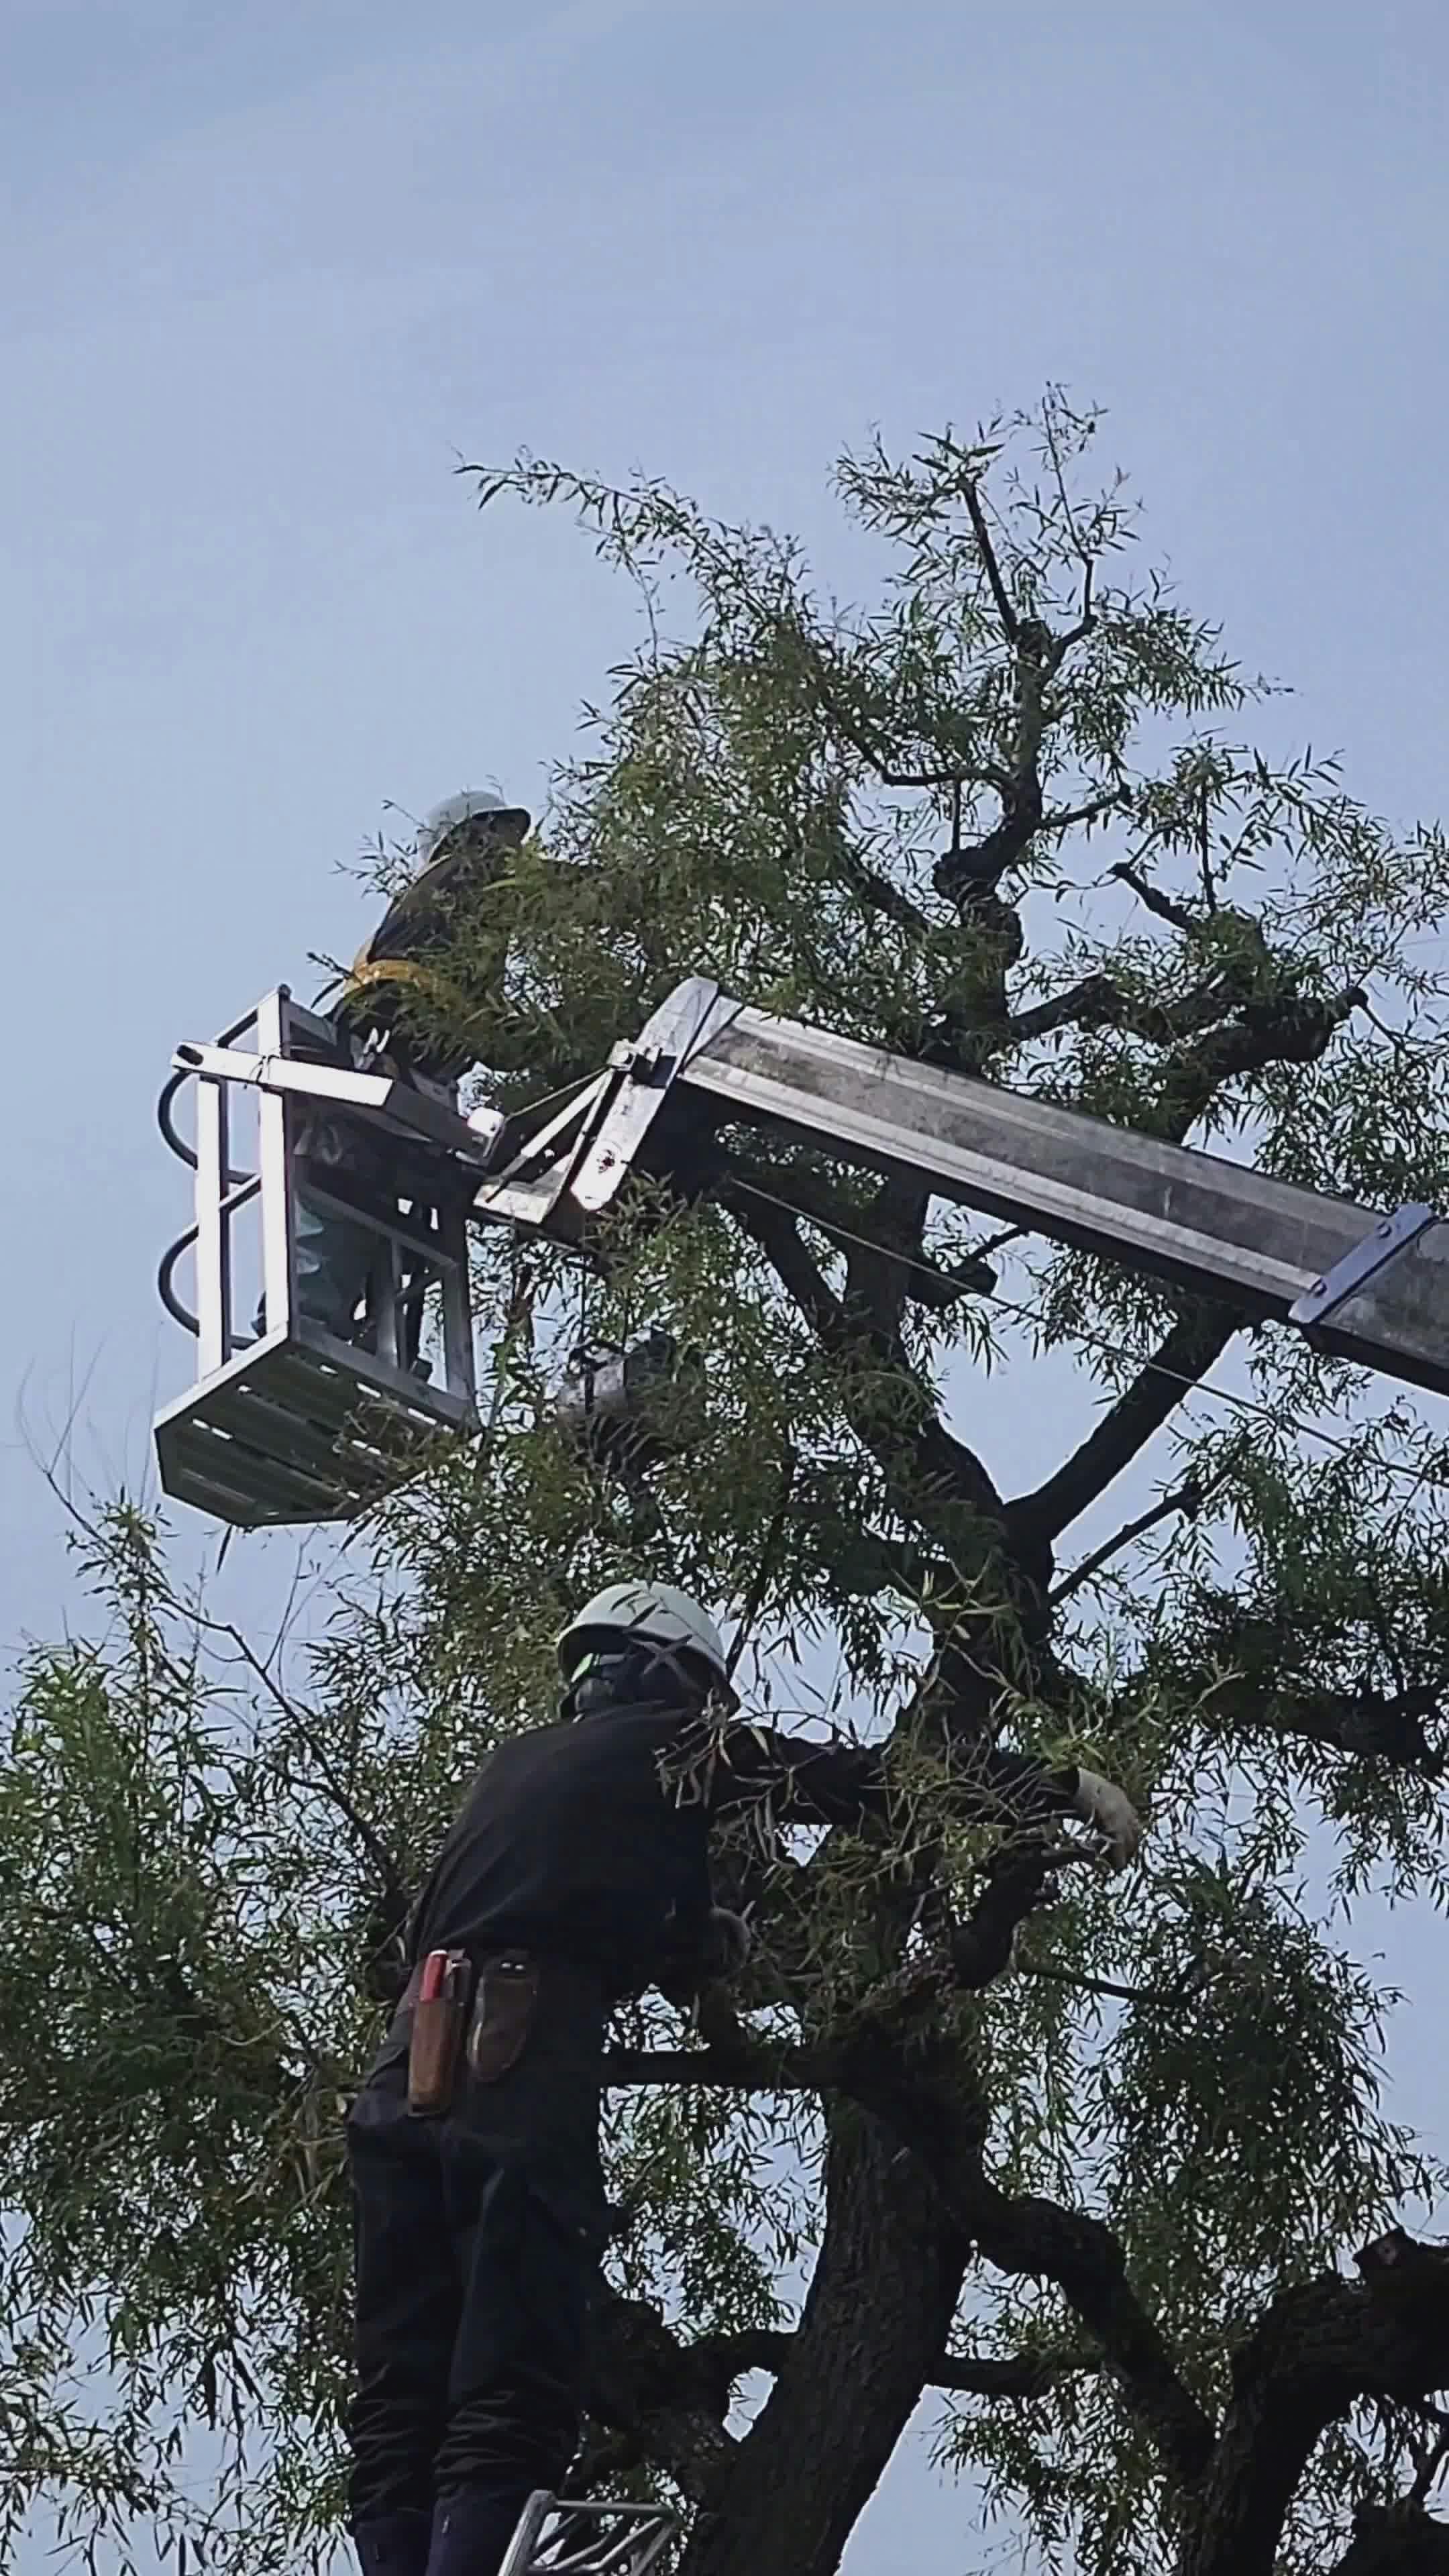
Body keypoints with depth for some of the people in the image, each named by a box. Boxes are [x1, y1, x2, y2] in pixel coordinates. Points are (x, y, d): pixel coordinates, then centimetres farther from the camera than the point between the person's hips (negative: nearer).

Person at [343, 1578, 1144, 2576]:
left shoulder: (514, 1763, 31)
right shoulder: (668, 1738, 12)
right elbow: (863, 1777, 10)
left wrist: (702, 1943, 41)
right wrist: (1063, 1789, 13)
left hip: (414, 2070, 7)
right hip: (523, 2073, -7)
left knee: (402, 2414, 2)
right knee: (508, 2416, -13)